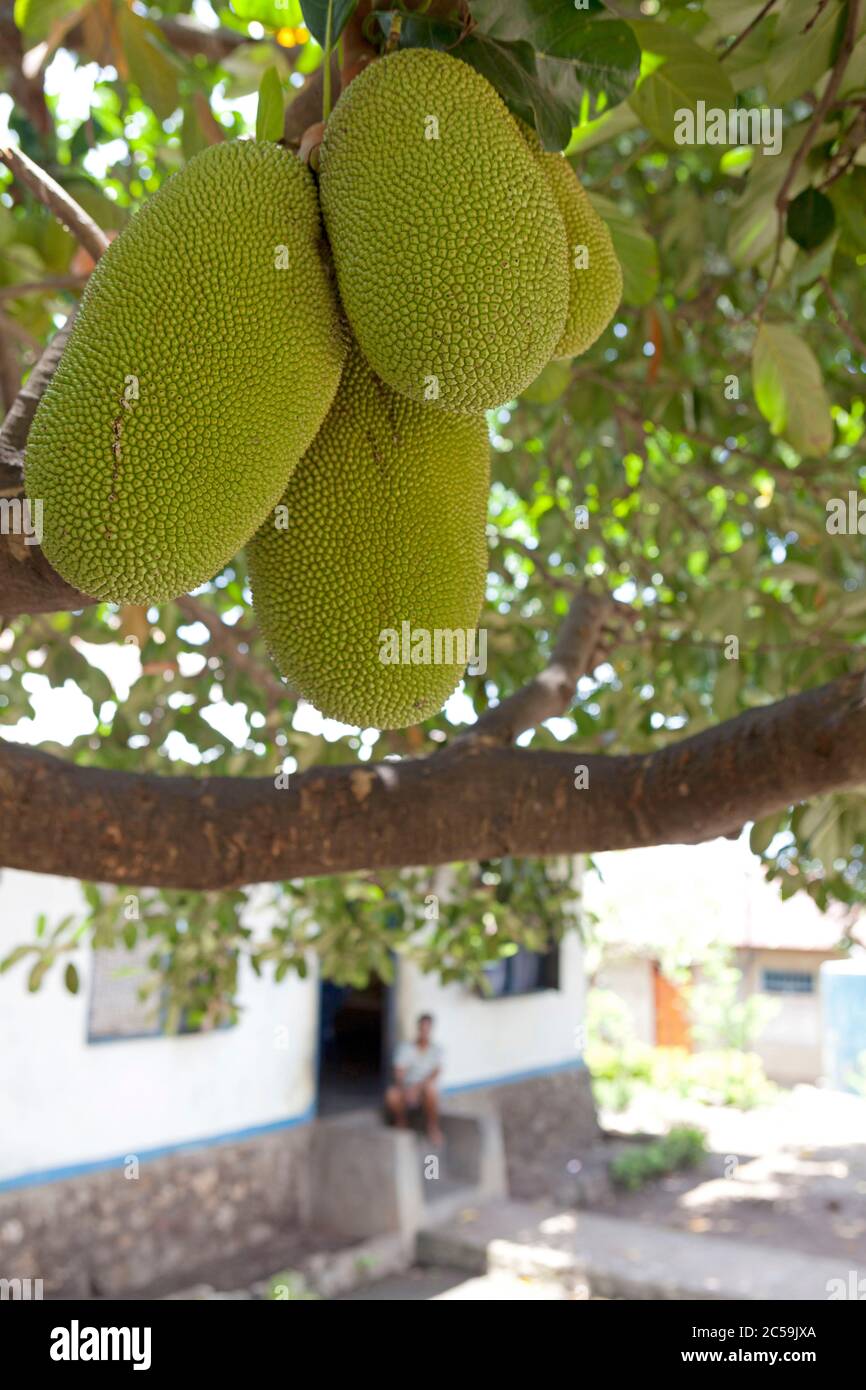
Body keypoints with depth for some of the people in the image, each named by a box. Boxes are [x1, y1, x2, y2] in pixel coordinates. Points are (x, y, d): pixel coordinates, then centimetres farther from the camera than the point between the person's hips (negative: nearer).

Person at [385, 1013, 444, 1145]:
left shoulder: (436, 1050, 1)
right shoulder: (405, 1048, 1)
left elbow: (436, 1074, -13)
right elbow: (399, 1072, -9)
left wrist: (418, 1086, -29)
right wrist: (404, 1089, -29)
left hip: (425, 1094, -1)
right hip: (406, 1091, 1)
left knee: (430, 1088, -36)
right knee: (391, 1095, -32)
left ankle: (432, 1127, -13)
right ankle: (402, 1124, 1)